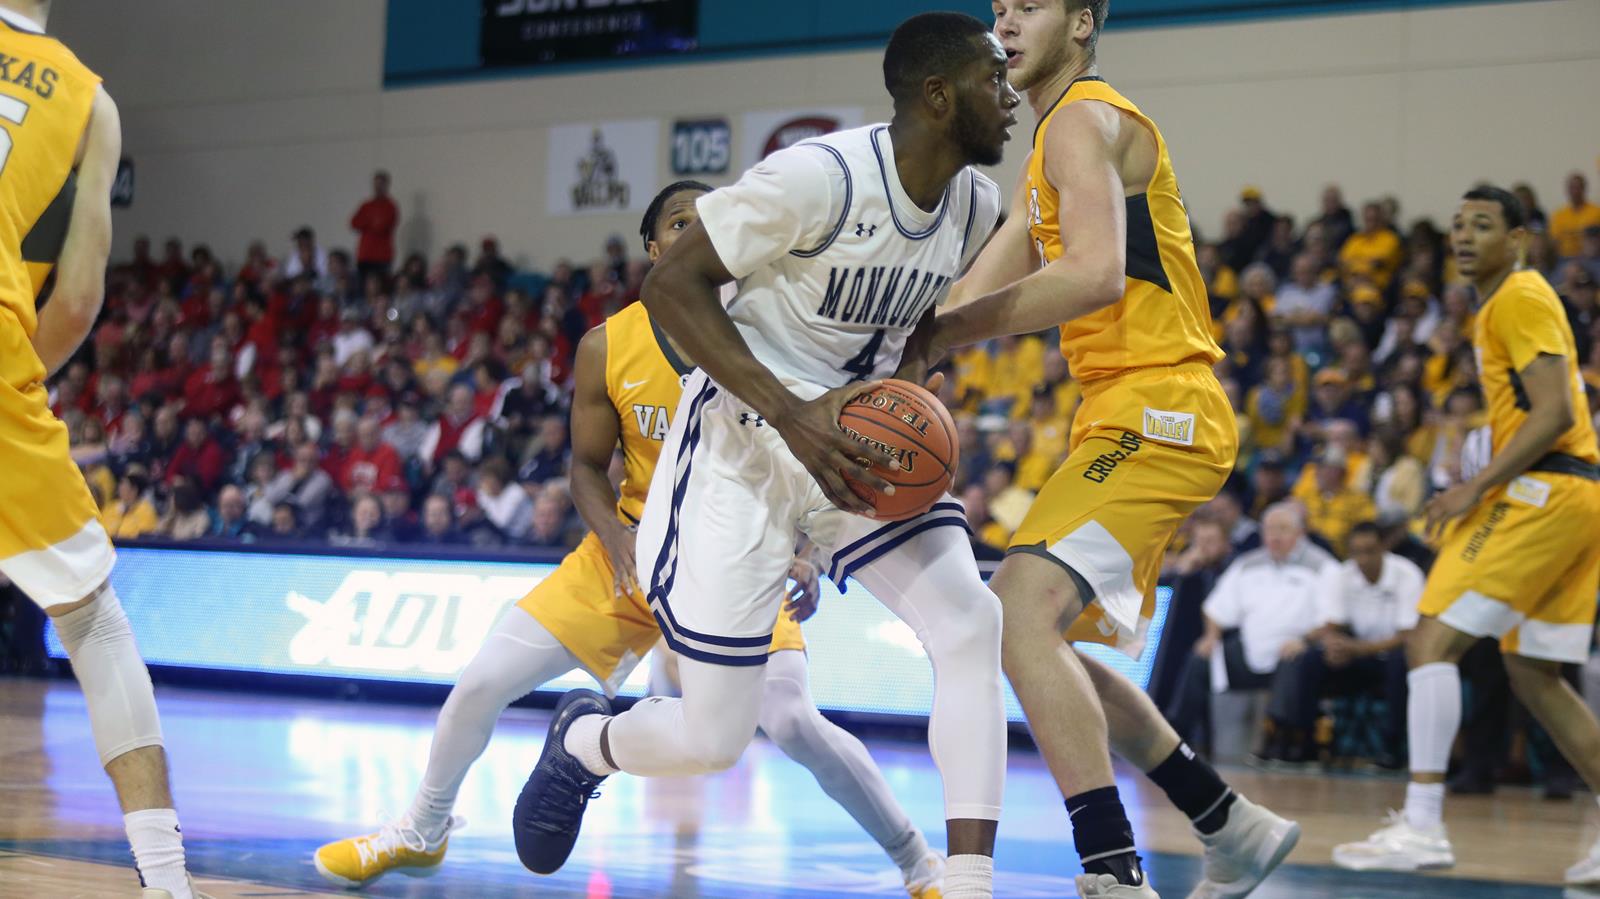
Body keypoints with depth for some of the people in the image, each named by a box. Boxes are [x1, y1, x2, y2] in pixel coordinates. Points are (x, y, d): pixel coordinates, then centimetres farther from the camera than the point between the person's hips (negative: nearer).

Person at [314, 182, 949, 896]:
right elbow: (588, 467, 2)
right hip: (634, 550, 3)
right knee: (481, 682, -2)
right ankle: (421, 833, 25)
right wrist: (618, 541, -17)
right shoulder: (607, 348, -8)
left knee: (795, 724, -22)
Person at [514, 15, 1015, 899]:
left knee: (970, 623, -18)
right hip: (740, 447, -6)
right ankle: (581, 741, 33)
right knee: (712, 739, -3)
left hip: (859, 443, 6)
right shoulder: (819, 177, -24)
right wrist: (791, 414, -28)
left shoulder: (975, 204, 0)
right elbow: (670, 284, -19)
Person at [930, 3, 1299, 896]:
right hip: (1134, 417, 11)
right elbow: (981, 297, 21)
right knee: (1047, 647, 18)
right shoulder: (1051, 153, 23)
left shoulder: (1085, 120, -10)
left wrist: (934, 334, -25)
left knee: (1019, 612, -25)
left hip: (1156, 410, -11)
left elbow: (1095, 275, -26)